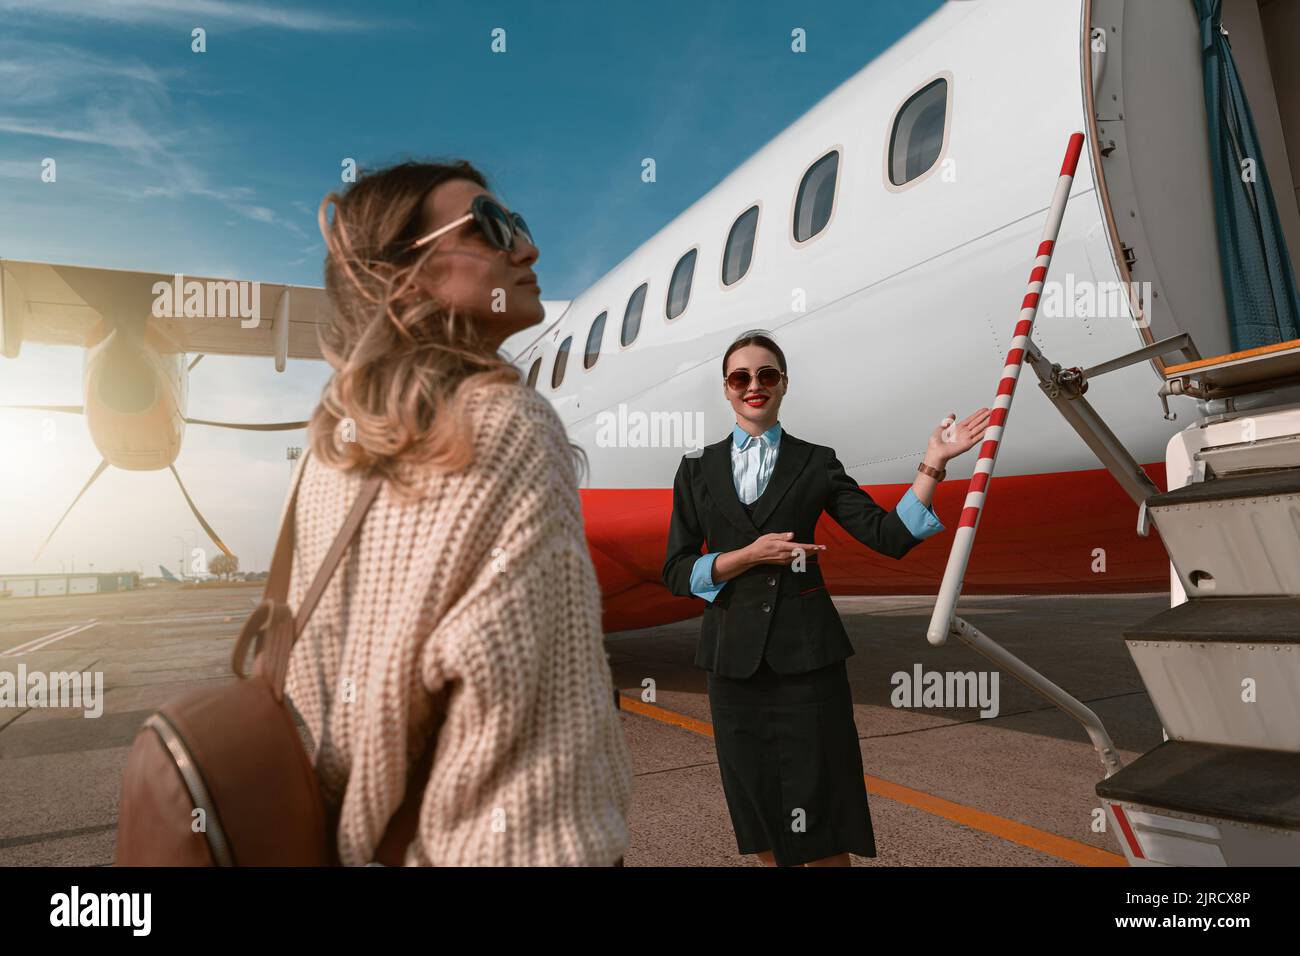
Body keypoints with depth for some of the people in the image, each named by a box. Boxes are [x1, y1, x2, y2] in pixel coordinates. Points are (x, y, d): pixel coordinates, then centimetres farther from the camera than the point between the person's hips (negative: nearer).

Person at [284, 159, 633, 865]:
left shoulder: (331, 438, -2)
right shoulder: (510, 429, -20)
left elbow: (311, 664, 4)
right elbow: (507, 683, -22)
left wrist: (359, 827, 15)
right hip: (514, 841, -5)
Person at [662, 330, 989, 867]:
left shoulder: (815, 463, 4)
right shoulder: (698, 468, 6)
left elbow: (889, 536, -3)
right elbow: (676, 571, 0)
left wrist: (933, 464, -12)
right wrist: (751, 556, -12)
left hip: (806, 653, -1)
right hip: (733, 656, 2)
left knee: (817, 814, 3)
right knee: (756, 813, 12)